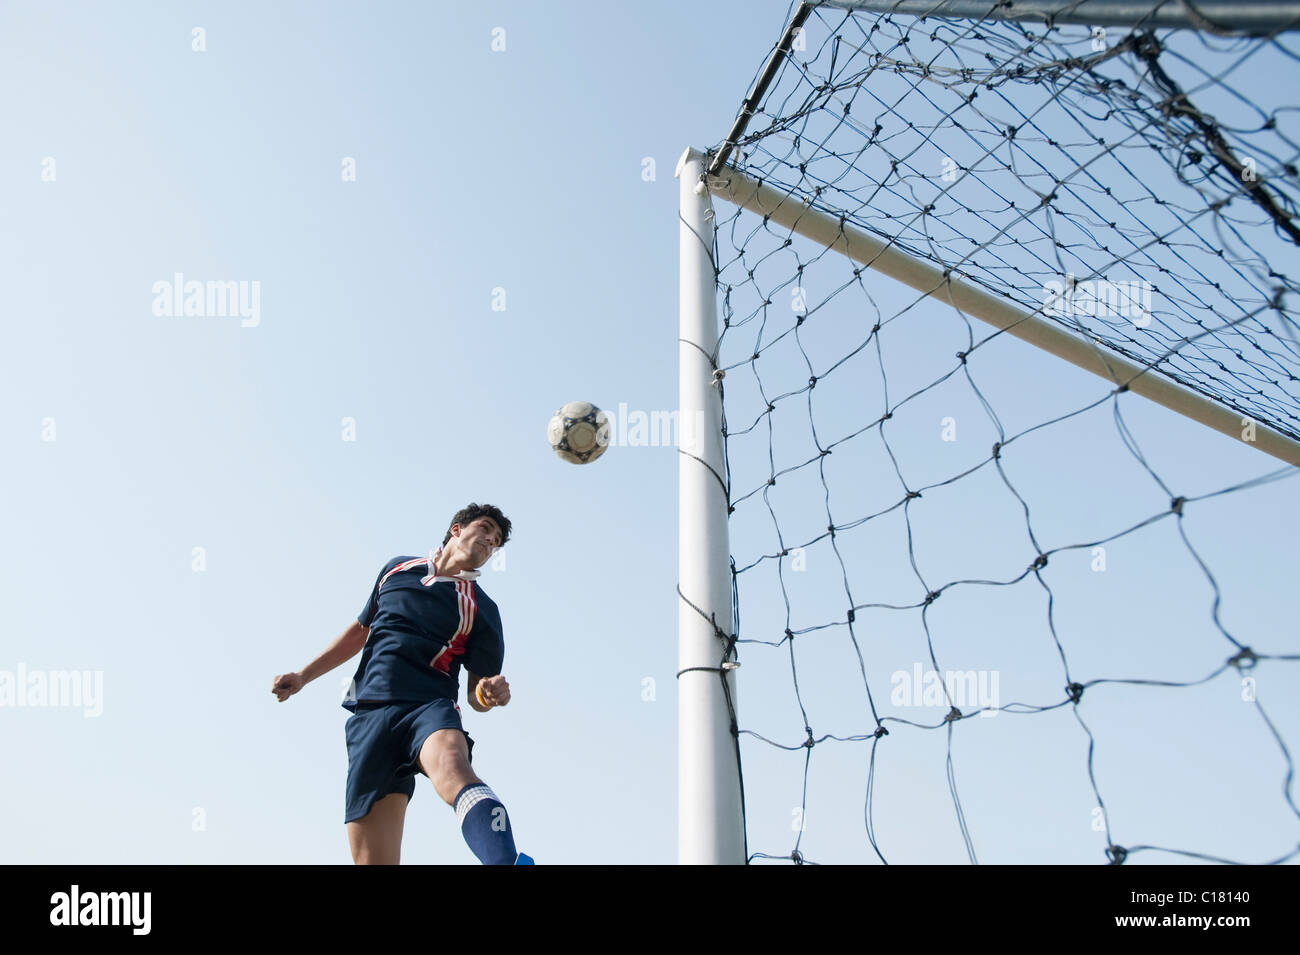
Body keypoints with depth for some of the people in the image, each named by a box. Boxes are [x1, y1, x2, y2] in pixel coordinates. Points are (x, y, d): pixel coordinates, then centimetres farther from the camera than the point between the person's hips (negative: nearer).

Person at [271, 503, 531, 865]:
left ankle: (507, 860, -62)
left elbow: (476, 692, 9)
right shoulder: (397, 568, 19)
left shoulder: (482, 609, 10)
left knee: (450, 767, -39)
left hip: (429, 706, -3)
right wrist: (303, 676, 30)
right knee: (372, 859, -9)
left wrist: (490, 694, -15)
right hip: (369, 712, 4)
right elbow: (361, 630, 31)